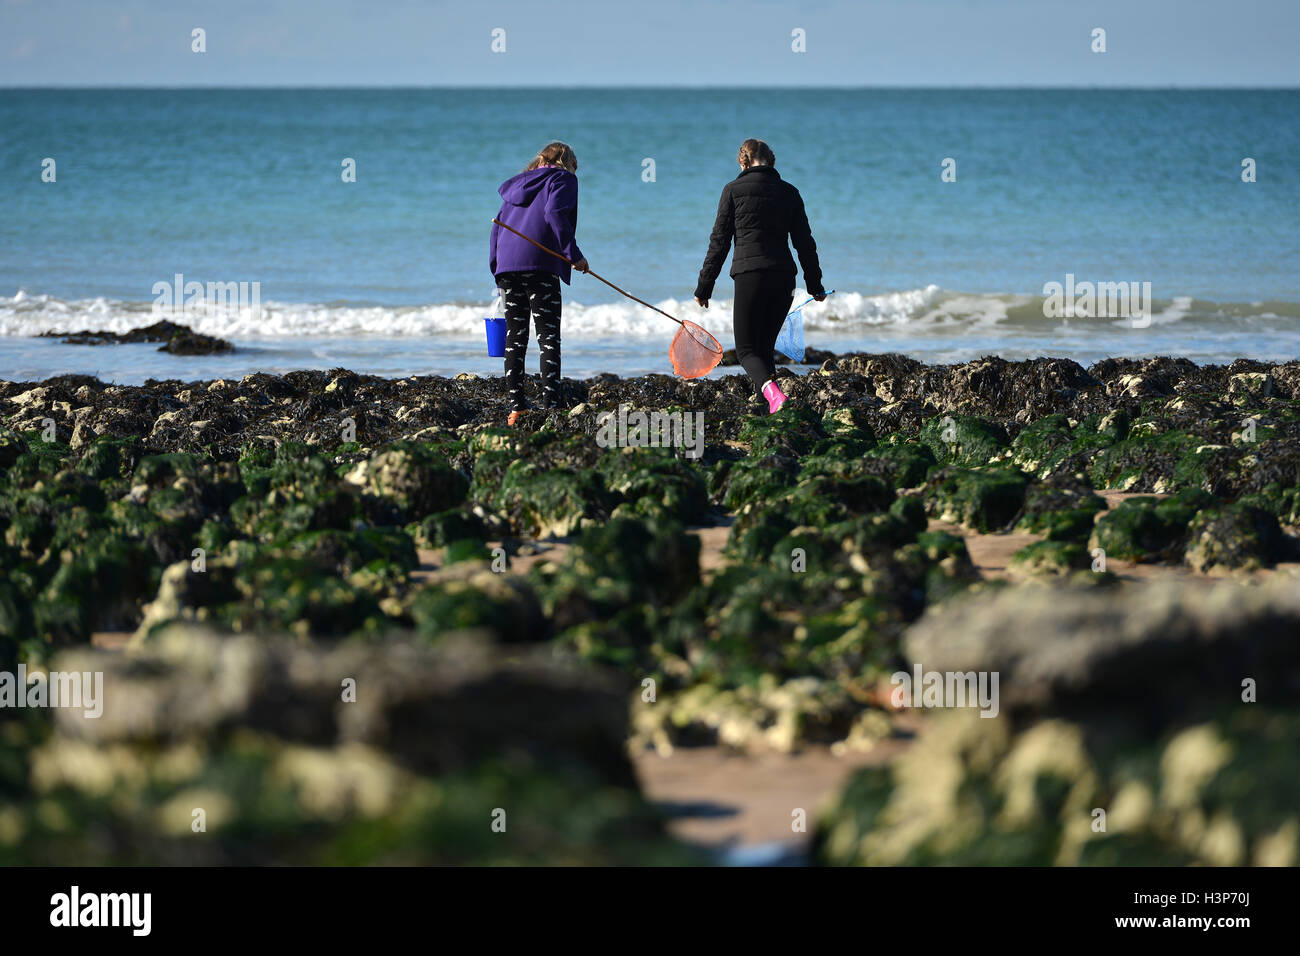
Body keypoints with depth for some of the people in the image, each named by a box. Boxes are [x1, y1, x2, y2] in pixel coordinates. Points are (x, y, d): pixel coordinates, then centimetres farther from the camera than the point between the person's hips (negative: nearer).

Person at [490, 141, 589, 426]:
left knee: (515, 337, 8)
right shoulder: (563, 179, 7)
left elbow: (498, 225, 22)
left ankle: (516, 406, 3)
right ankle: (550, 405, -14)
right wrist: (573, 254, -9)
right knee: (549, 336, -5)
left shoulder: (518, 184, 27)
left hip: (507, 264, 6)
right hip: (538, 264, -6)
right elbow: (555, 213, -11)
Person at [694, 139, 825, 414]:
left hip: (751, 274, -4)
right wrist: (815, 285, 22)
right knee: (765, 346, 18)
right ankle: (771, 410, 11)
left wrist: (704, 287, 5)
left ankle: (773, 393, -28)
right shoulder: (789, 192, 11)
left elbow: (720, 241, 1)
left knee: (747, 349, 1)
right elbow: (804, 242, 13)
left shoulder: (734, 190, 2)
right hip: (784, 277, 4)